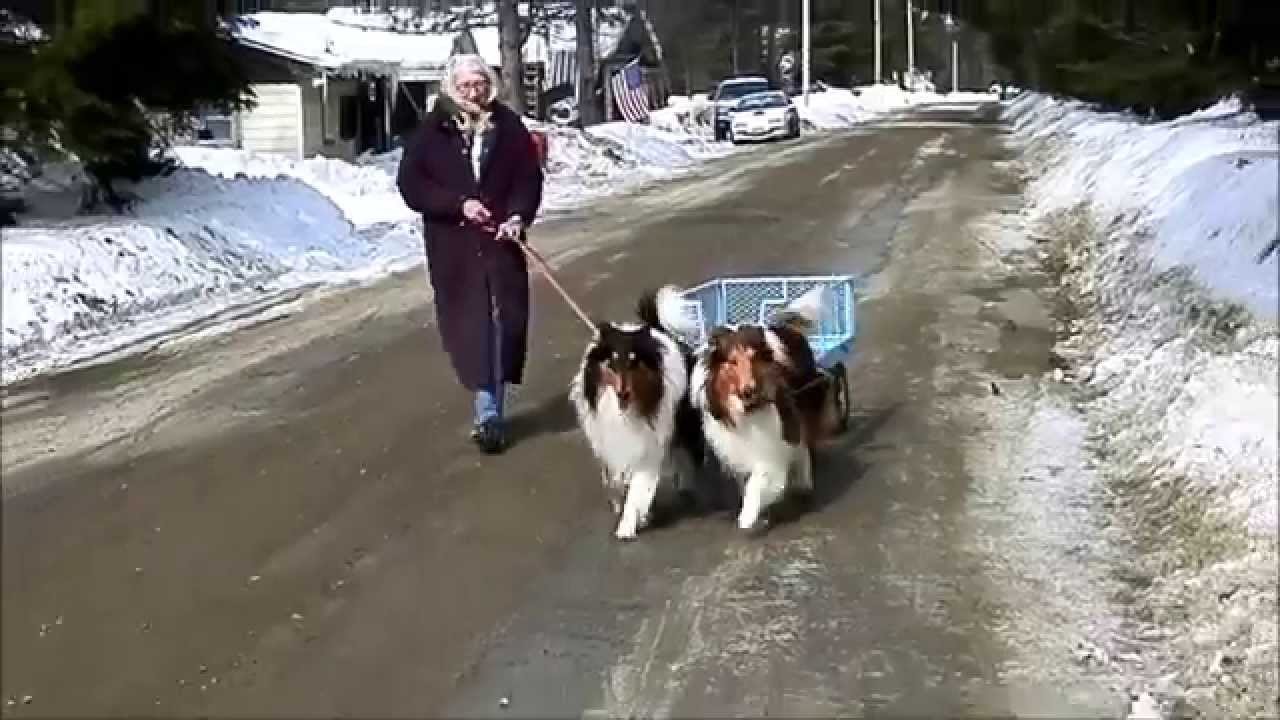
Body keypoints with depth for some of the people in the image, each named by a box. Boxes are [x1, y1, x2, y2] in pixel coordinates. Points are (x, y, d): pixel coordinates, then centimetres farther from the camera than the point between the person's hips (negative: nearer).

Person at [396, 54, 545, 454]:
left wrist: (518, 216, -15)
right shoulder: (432, 130, -1)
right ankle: (488, 412, 9)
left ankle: (491, 411, 9)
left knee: (505, 323, -1)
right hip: (453, 247, -1)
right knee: (469, 327, -2)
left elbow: (530, 178, 4)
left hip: (501, 242, 1)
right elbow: (410, 183, -4)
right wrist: (458, 204, -15)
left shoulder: (509, 126, 2)